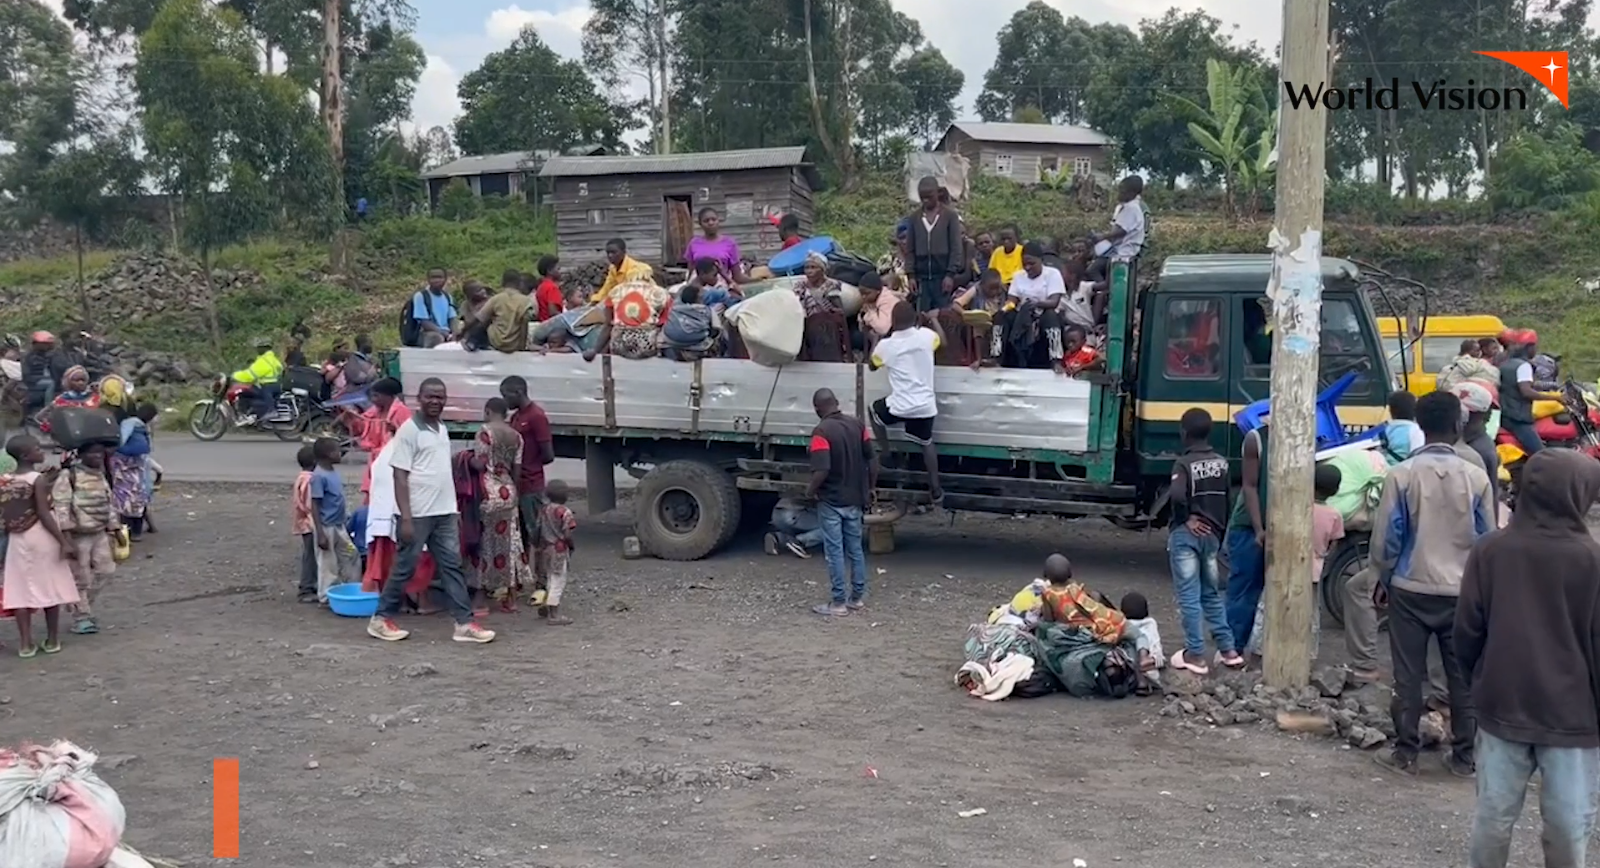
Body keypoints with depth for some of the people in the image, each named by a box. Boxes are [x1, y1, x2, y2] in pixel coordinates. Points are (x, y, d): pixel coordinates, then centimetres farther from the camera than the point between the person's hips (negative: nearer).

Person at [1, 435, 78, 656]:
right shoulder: (39, 479, -14)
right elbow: (44, 514, -18)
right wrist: (64, 541, -18)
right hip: (43, 538, -5)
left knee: (21, 590, 5)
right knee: (50, 588, 7)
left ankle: (26, 644, 6)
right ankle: (52, 640, 15)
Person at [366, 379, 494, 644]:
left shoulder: (442, 428, 12)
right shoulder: (409, 430, -11)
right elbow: (400, 476, -14)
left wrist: (455, 508, 17)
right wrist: (405, 517, -19)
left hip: (445, 512, 7)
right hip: (419, 513, -7)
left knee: (452, 566, 5)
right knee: (405, 567, 2)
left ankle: (464, 623, 6)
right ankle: (381, 619, 16)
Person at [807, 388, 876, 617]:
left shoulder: (821, 431, -18)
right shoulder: (857, 425, 2)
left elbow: (822, 470, -26)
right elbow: (872, 460, 5)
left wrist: (810, 491, -9)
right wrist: (870, 489, 15)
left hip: (831, 501, -6)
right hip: (855, 500, 6)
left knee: (834, 551, 1)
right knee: (855, 548, 16)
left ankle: (839, 603, 6)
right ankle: (858, 597, 23)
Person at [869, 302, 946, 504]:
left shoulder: (885, 345, -9)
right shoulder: (926, 335, -6)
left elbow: (872, 365, 14)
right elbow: (942, 340, 20)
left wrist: (876, 342, 25)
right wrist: (933, 319, 33)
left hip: (900, 406, -2)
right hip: (925, 405, 2)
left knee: (876, 410, 30)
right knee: (926, 443, 24)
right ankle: (935, 488, 26)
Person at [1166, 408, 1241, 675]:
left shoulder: (1184, 463, -13)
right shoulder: (1221, 463, 6)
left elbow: (1178, 495, -30)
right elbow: (1227, 501, 10)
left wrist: (1186, 518, -14)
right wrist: (1220, 533, 17)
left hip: (1186, 535, -6)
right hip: (1211, 534, 6)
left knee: (1189, 596, 0)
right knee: (1211, 593, 18)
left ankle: (1195, 655, 2)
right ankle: (1228, 649, 19)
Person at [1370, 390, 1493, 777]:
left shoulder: (1401, 475, -11)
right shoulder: (1476, 477, -6)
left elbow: (1386, 537, -6)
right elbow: (1487, 539, 3)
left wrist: (1384, 579, 9)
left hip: (1411, 589, -1)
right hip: (1462, 592, 2)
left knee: (1409, 676, 6)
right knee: (1463, 676, 11)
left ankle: (1405, 753, 11)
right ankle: (1465, 756, 18)